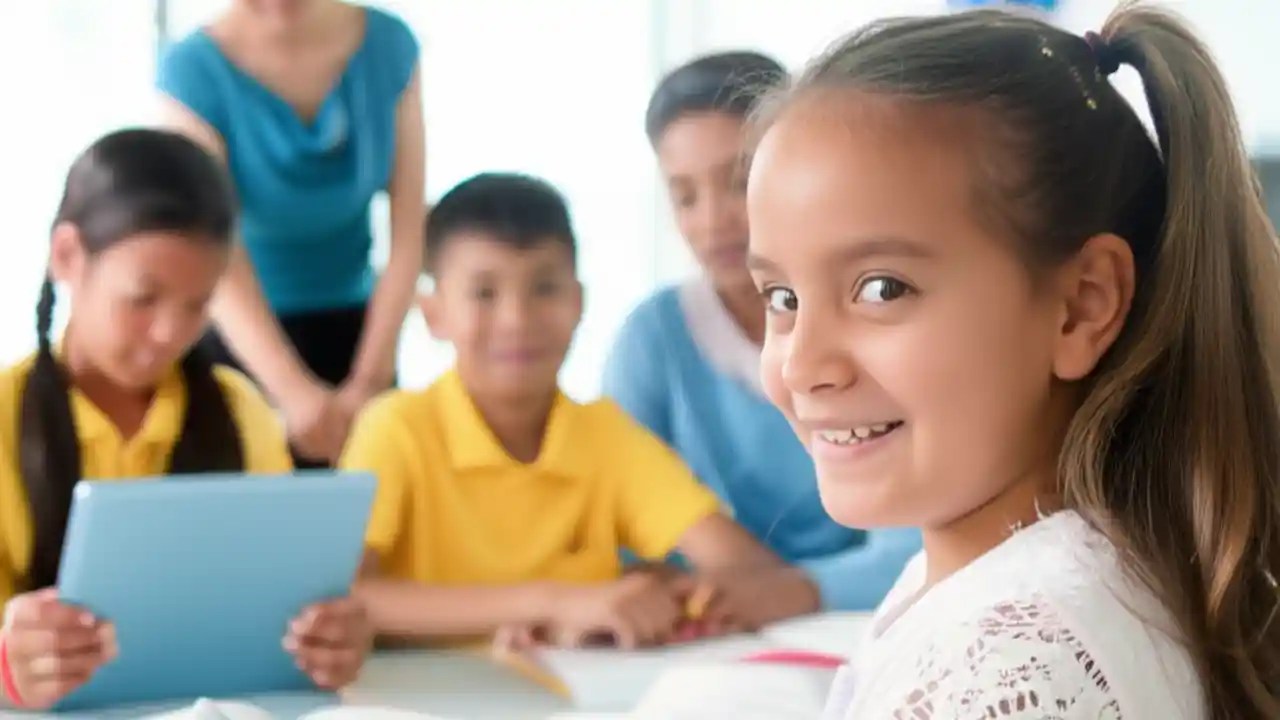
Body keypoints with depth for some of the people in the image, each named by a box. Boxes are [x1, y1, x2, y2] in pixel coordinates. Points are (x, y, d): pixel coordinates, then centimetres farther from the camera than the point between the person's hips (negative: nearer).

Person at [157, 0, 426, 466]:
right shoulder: (195, 70, -18)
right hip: (240, 334, -2)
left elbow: (409, 233, -9)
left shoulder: (387, 46, -9)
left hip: (353, 323, 3)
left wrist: (370, 377, -17)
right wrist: (292, 389, -41)